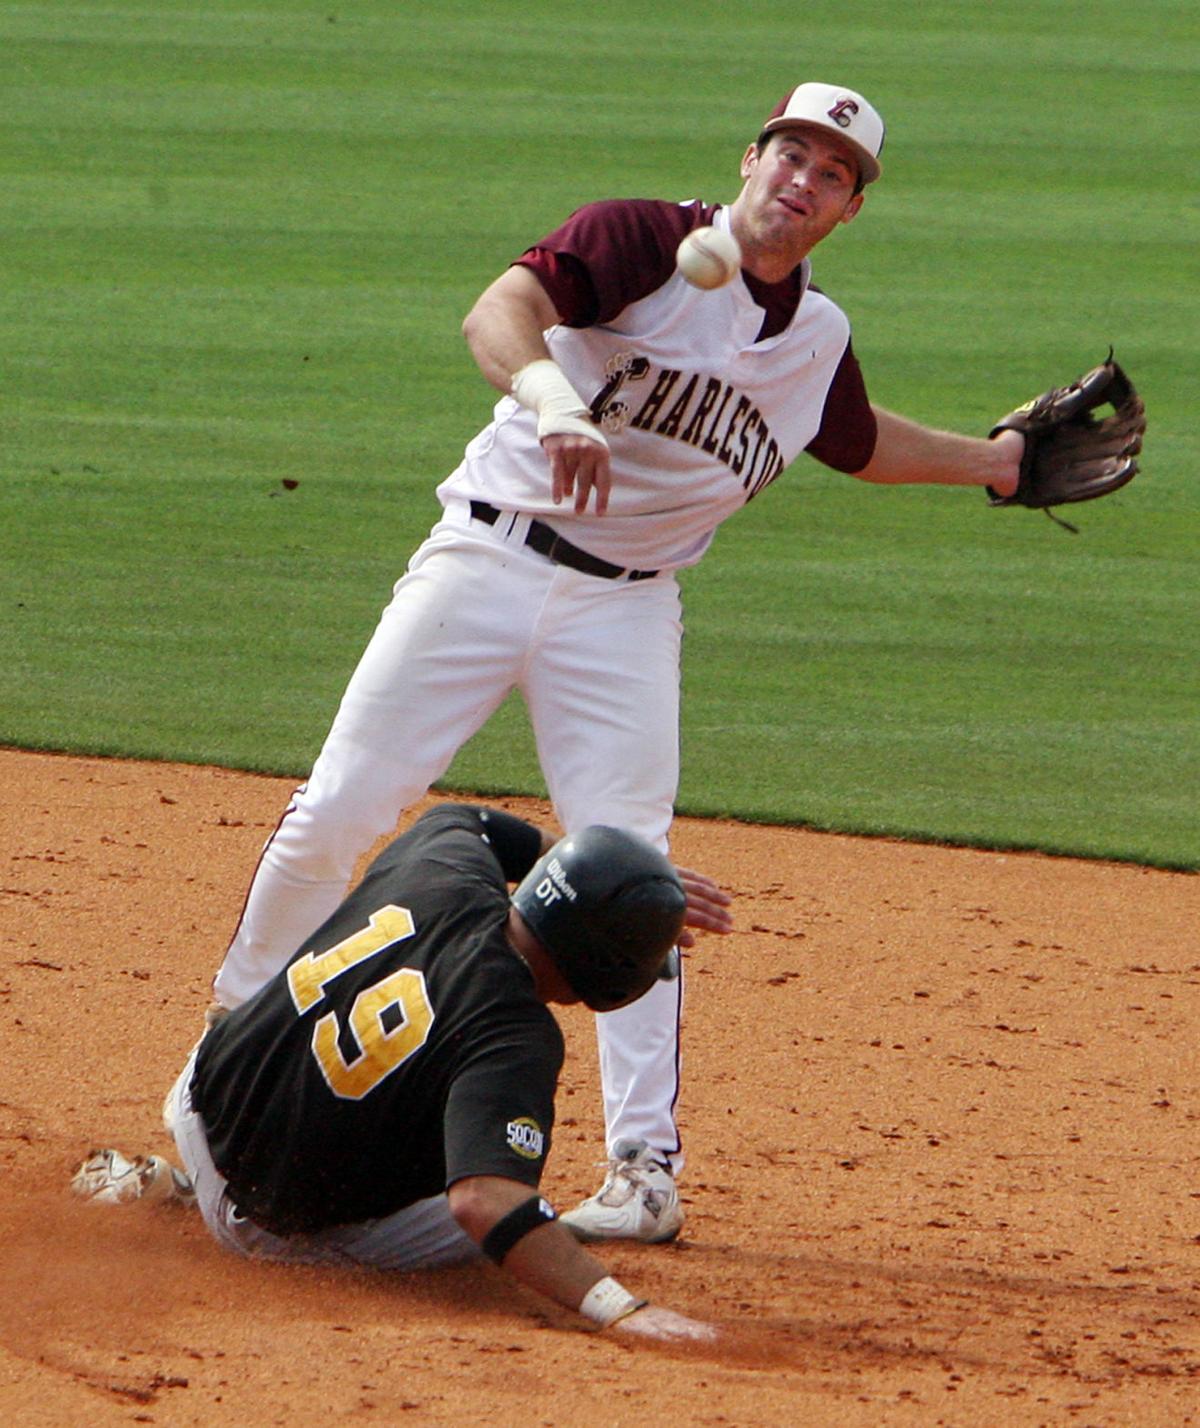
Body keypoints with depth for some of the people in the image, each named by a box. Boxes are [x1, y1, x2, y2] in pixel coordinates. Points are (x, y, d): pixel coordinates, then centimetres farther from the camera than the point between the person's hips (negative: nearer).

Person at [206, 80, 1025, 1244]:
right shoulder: (644, 241, -10)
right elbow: (497, 313, -28)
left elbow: (859, 444, 32)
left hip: (623, 612, 3)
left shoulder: (820, 343, 8)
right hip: (489, 563, -3)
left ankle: (646, 1170, -4)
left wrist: (990, 461, 25)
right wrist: (553, 396, -47)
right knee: (336, 813, -2)